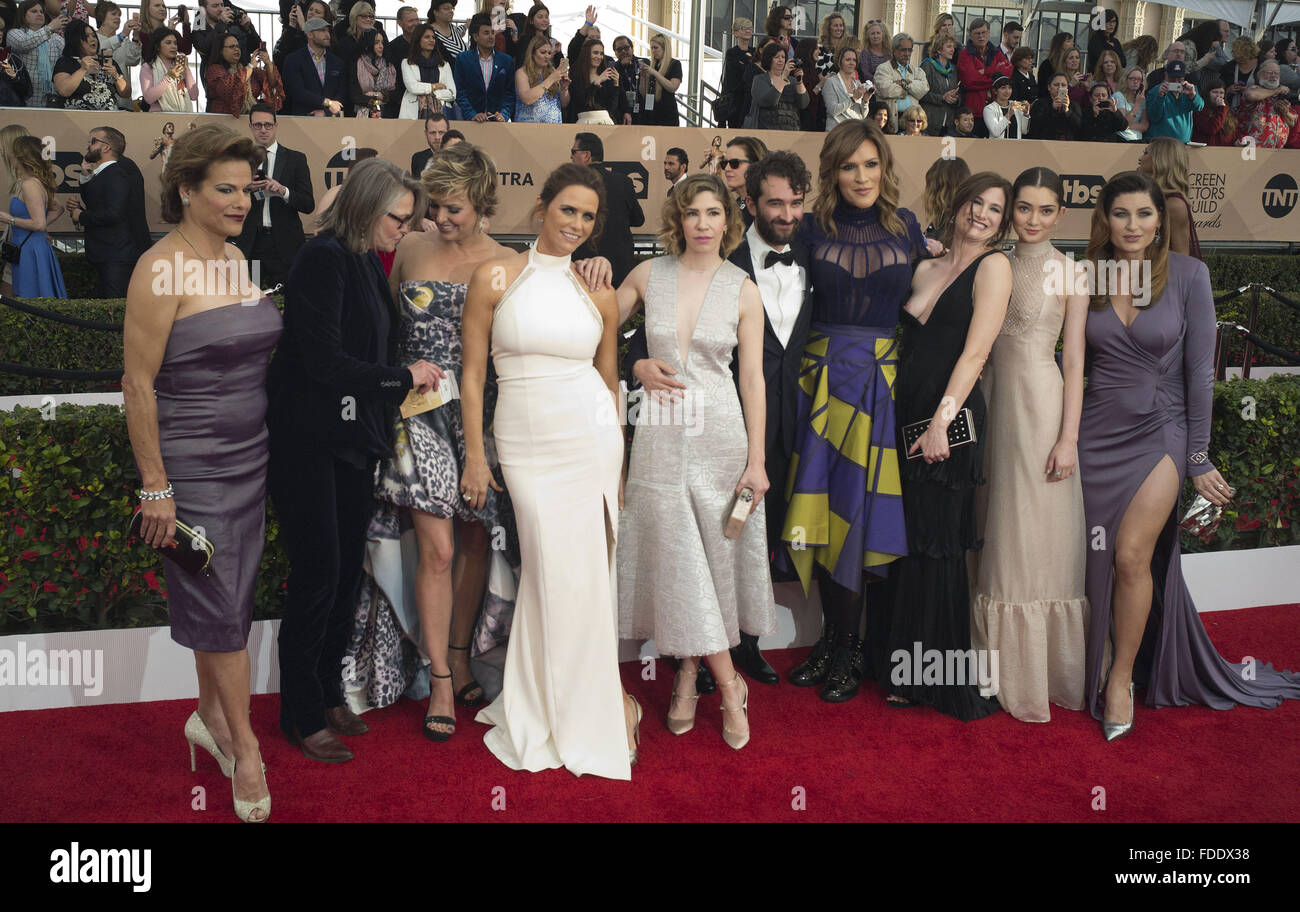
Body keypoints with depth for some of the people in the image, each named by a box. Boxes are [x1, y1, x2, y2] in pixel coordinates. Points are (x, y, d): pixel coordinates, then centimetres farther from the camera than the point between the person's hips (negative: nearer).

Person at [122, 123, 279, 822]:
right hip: (192, 465, -7)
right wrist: (154, 487, -15)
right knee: (219, 604, 2)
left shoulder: (238, 260, 8)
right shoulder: (161, 269, -14)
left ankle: (210, 718, 34)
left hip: (250, 458, 7)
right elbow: (137, 384, -14)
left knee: (230, 599, 16)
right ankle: (244, 748, 15)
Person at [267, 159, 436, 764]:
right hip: (310, 442, -8)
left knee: (347, 571, 11)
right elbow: (324, 362, -20)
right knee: (318, 574, -2)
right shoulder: (324, 258, -15)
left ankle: (327, 693, 26)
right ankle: (303, 718, 12)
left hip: (353, 440, 8)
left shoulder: (367, 262, 12)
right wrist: (404, 379, -10)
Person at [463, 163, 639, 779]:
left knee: (582, 572, 2)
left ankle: (587, 709, 22)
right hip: (523, 443, -1)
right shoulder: (495, 278, 0)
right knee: (550, 571, 2)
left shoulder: (600, 295, 6)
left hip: (590, 439, 1)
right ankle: (554, 713, 22)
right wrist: (475, 457, -1)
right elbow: (472, 373, 1)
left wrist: (618, 468, 12)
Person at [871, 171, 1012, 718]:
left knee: (935, 546, -1)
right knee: (903, 540, 9)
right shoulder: (926, 270, 17)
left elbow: (975, 351, -11)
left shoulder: (994, 266, -2)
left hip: (952, 421, -6)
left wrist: (941, 421, -18)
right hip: (906, 417, 6)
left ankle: (943, 682, 13)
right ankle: (906, 673, 24)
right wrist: (889, 412, 7)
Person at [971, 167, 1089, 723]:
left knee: (1035, 536, 1)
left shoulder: (1069, 273, -2)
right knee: (996, 537, 9)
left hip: (1040, 402, -5)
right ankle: (1001, 662, 20)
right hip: (993, 400, 5)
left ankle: (1037, 672, 12)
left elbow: (1075, 359, -5)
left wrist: (1069, 437, -11)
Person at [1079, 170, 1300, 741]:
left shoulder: (1188, 274, -6)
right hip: (1098, 430, 3)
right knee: (1100, 560, 3)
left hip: (1161, 429, -3)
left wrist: (1199, 458, -5)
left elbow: (1199, 370, -5)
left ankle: (1122, 678, 3)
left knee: (1132, 554, -14)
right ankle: (1099, 665, 22)